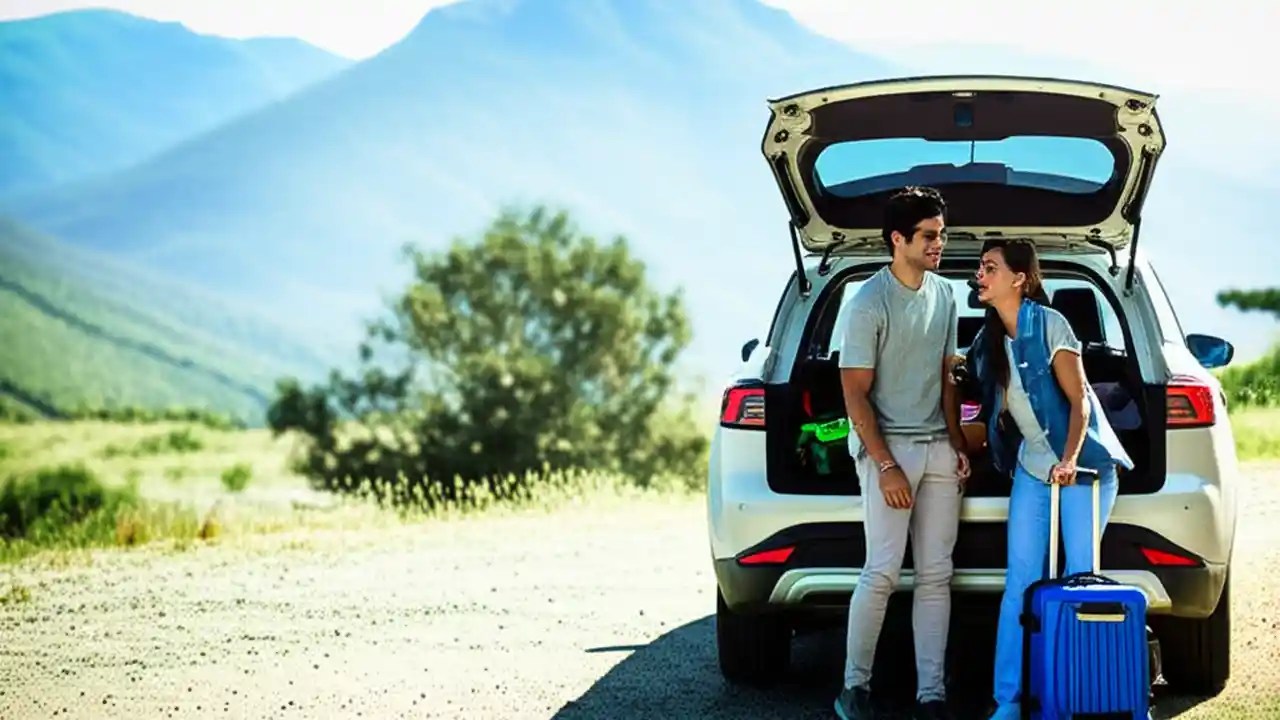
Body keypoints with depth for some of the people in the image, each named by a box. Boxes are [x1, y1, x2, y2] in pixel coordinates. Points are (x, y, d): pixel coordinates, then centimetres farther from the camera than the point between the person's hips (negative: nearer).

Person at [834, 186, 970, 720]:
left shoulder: (944, 295, 9)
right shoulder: (869, 304, -12)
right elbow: (856, 394, -12)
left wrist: (957, 445, 11)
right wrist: (885, 467, -16)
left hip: (938, 449, 6)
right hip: (887, 447, -6)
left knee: (935, 575, 3)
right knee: (883, 571, -10)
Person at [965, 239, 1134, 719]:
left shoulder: (1048, 324, -13)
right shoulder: (989, 340, 6)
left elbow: (1078, 401, -15)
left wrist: (1069, 460, -26)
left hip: (1083, 465, -5)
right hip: (1031, 467, 6)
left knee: (1081, 579, -4)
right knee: (1021, 584, -2)